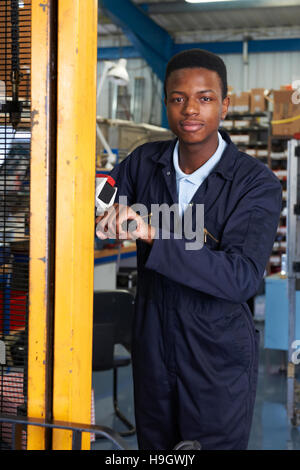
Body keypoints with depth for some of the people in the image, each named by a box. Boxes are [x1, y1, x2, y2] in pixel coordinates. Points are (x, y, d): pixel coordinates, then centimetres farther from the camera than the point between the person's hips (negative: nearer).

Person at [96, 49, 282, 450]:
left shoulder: (258, 184, -16)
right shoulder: (144, 162, -2)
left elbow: (243, 277, -27)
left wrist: (152, 235, -36)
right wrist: (111, 213, -21)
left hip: (219, 361, -4)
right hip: (152, 351, 4)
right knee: (152, 447, 20)